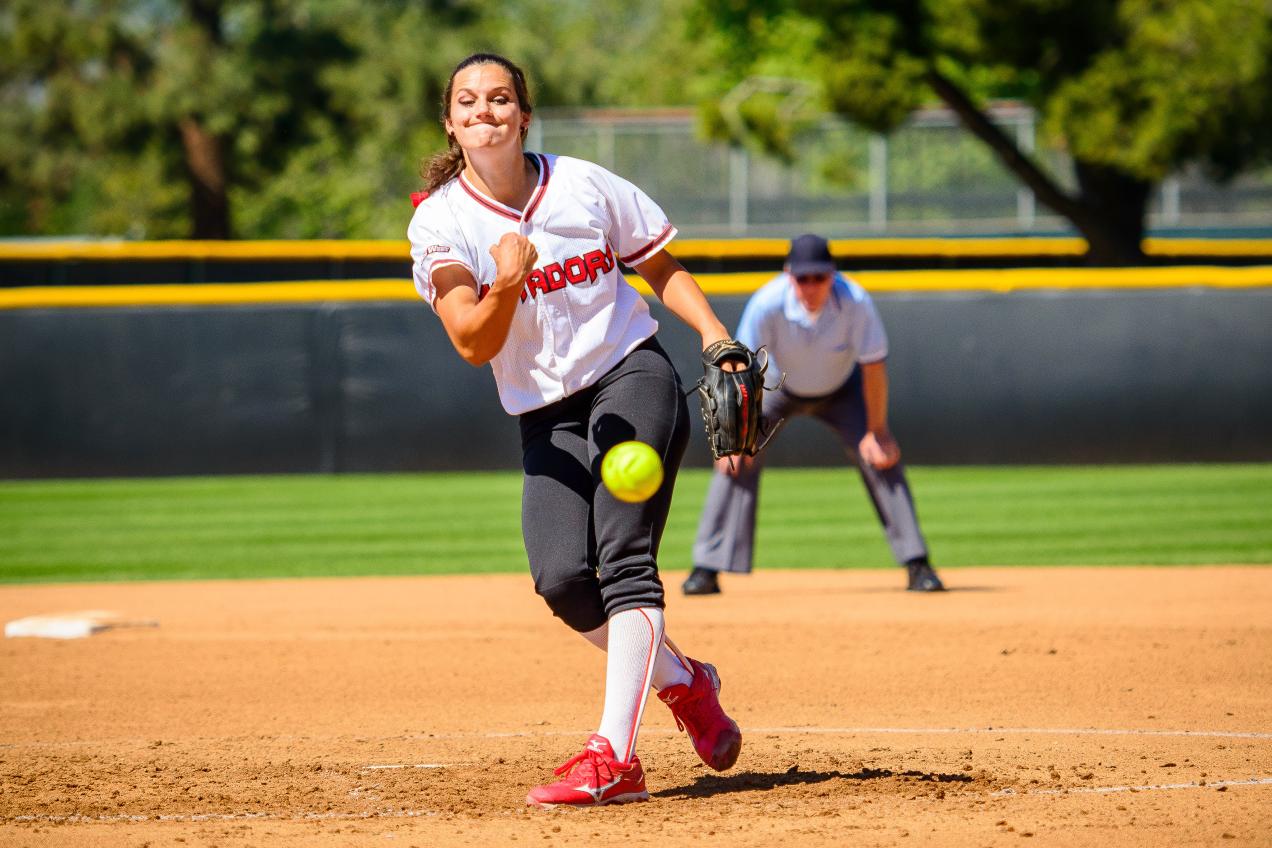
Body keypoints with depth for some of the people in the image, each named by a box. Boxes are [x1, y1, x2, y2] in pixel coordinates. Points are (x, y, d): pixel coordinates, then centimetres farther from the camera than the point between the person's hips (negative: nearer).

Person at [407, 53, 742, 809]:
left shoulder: (585, 186, -2)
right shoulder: (440, 223, -4)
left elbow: (663, 270, 9)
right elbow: (474, 345, -12)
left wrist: (714, 334, -7)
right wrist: (504, 286, -31)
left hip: (631, 375, -2)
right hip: (547, 415, 2)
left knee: (622, 556, -20)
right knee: (562, 577, -16)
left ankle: (615, 755, -27)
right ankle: (680, 680, 12)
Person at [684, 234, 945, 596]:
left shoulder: (856, 303, -33)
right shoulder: (766, 304, -34)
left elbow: (874, 366, -24)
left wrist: (877, 430, -21)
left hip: (841, 389, 0)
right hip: (779, 388, 0)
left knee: (881, 459, -14)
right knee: (737, 461, -15)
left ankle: (917, 565, -5)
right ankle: (707, 569, -9)